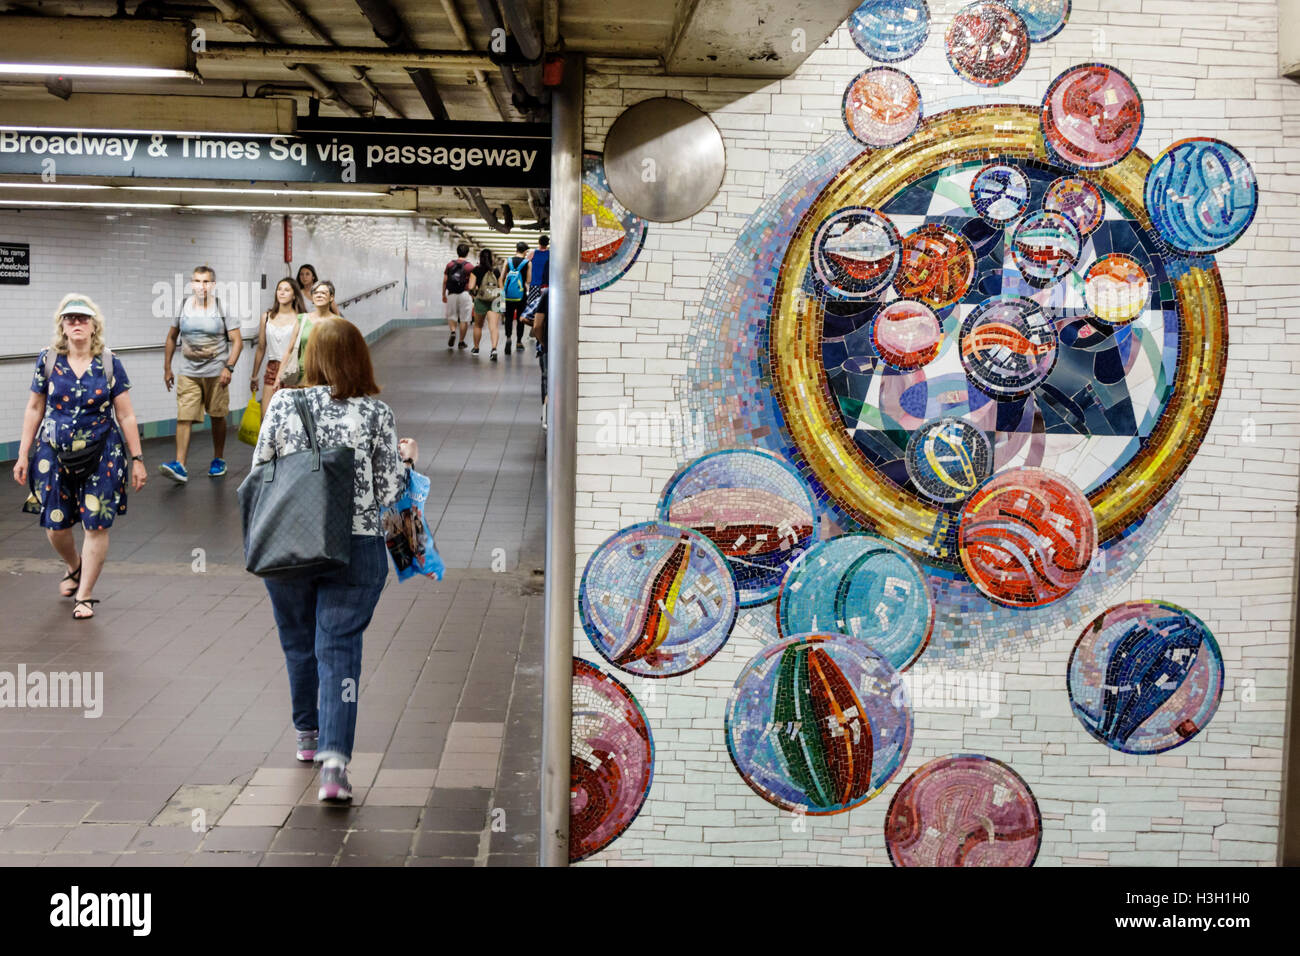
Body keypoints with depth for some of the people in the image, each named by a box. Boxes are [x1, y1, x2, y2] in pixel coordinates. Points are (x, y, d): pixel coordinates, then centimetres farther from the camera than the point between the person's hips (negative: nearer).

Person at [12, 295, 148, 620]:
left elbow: (126, 415, 0)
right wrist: (23, 455, 6)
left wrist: (137, 459, -1)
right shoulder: (48, 360, 0)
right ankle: (75, 568, 39)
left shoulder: (109, 365, -3)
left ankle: (85, 595, 13)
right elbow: (34, 409, 6)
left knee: (96, 525, -2)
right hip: (54, 454, 1)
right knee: (55, 525, 5)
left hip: (101, 456, -1)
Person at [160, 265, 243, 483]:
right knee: (184, 417, -8)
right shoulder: (183, 306, 5)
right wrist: (167, 368, 12)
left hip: (215, 373, -1)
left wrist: (229, 367, -14)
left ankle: (219, 459, 26)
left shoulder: (223, 308, -3)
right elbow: (171, 338, 14)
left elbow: (237, 341, -4)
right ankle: (180, 465, -12)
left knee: (218, 416, 9)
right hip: (188, 373, 2)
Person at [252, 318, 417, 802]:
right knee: (339, 650, 0)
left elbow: (258, 473, 3)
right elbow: (389, 492, -4)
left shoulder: (282, 403, -2)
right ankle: (334, 761, -13)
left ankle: (308, 736, 39)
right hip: (355, 550, -2)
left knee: (299, 644, 20)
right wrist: (406, 457, 15)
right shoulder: (377, 413, -5)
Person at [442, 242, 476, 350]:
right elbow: (472, 283, -6)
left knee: (451, 316, 14)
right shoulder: (470, 266, -3)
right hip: (465, 294, -2)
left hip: (452, 294, 2)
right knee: (464, 319, 6)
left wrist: (443, 294, 13)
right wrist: (473, 295, 7)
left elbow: (445, 281, 4)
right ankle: (461, 341, 10)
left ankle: (453, 331, -13)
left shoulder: (450, 265, 4)